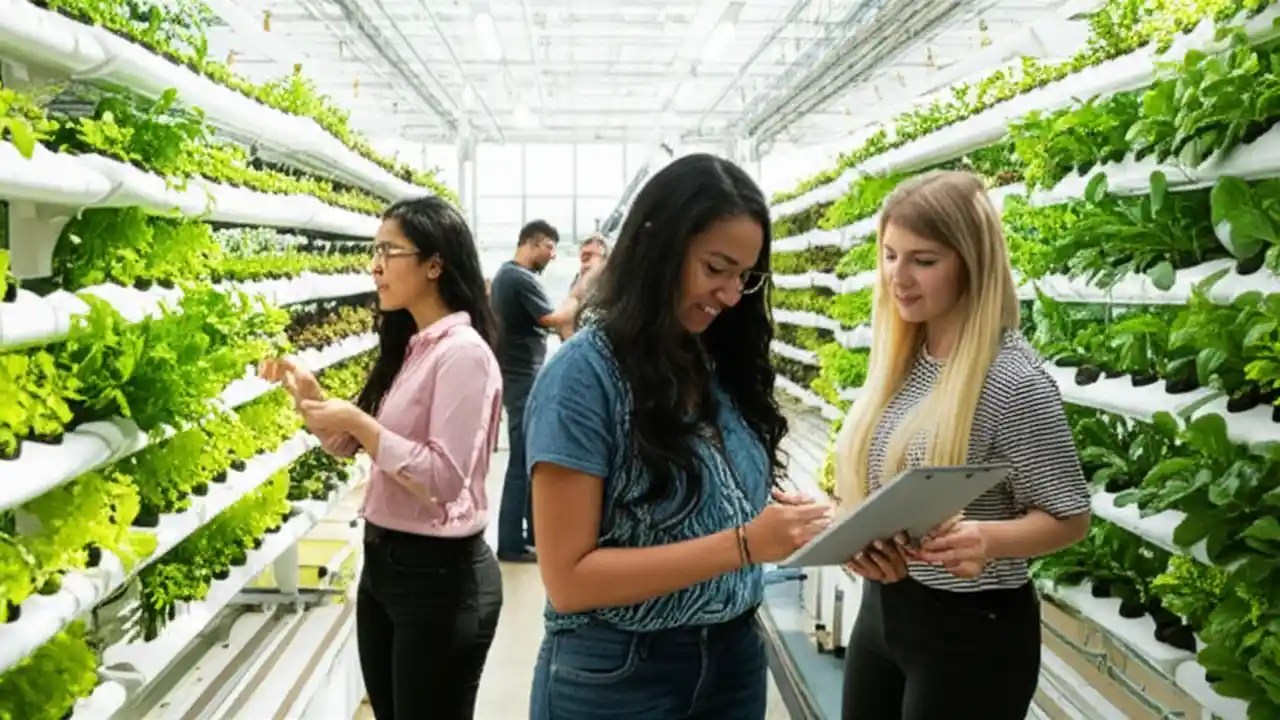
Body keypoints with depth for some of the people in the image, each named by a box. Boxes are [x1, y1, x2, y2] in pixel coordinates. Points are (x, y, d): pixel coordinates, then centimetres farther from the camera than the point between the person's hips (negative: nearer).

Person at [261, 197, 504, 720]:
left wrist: (358, 422, -23)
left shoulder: (462, 352, -19)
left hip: (439, 574, -9)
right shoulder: (409, 346, 9)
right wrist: (310, 393, 0)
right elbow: (356, 446, 15)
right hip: (382, 561, 9)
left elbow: (445, 480, -25)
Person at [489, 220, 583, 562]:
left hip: (517, 375, 11)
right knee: (523, 462, -5)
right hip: (524, 379, -11)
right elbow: (555, 320, -18)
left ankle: (533, 532, 24)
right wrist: (576, 298, -4)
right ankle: (511, 543, 1)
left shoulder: (504, 274, 14)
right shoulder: (522, 279, -18)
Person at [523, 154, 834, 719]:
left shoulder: (722, 367, 2)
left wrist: (781, 519, -10)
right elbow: (569, 579, -20)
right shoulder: (585, 374, -17)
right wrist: (742, 544, -26)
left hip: (735, 657, 6)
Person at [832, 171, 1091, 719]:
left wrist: (987, 539, -33)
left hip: (971, 629, -7)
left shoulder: (1013, 380, -19)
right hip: (880, 608, 7)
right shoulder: (898, 363, 2)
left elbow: (1068, 517, -14)